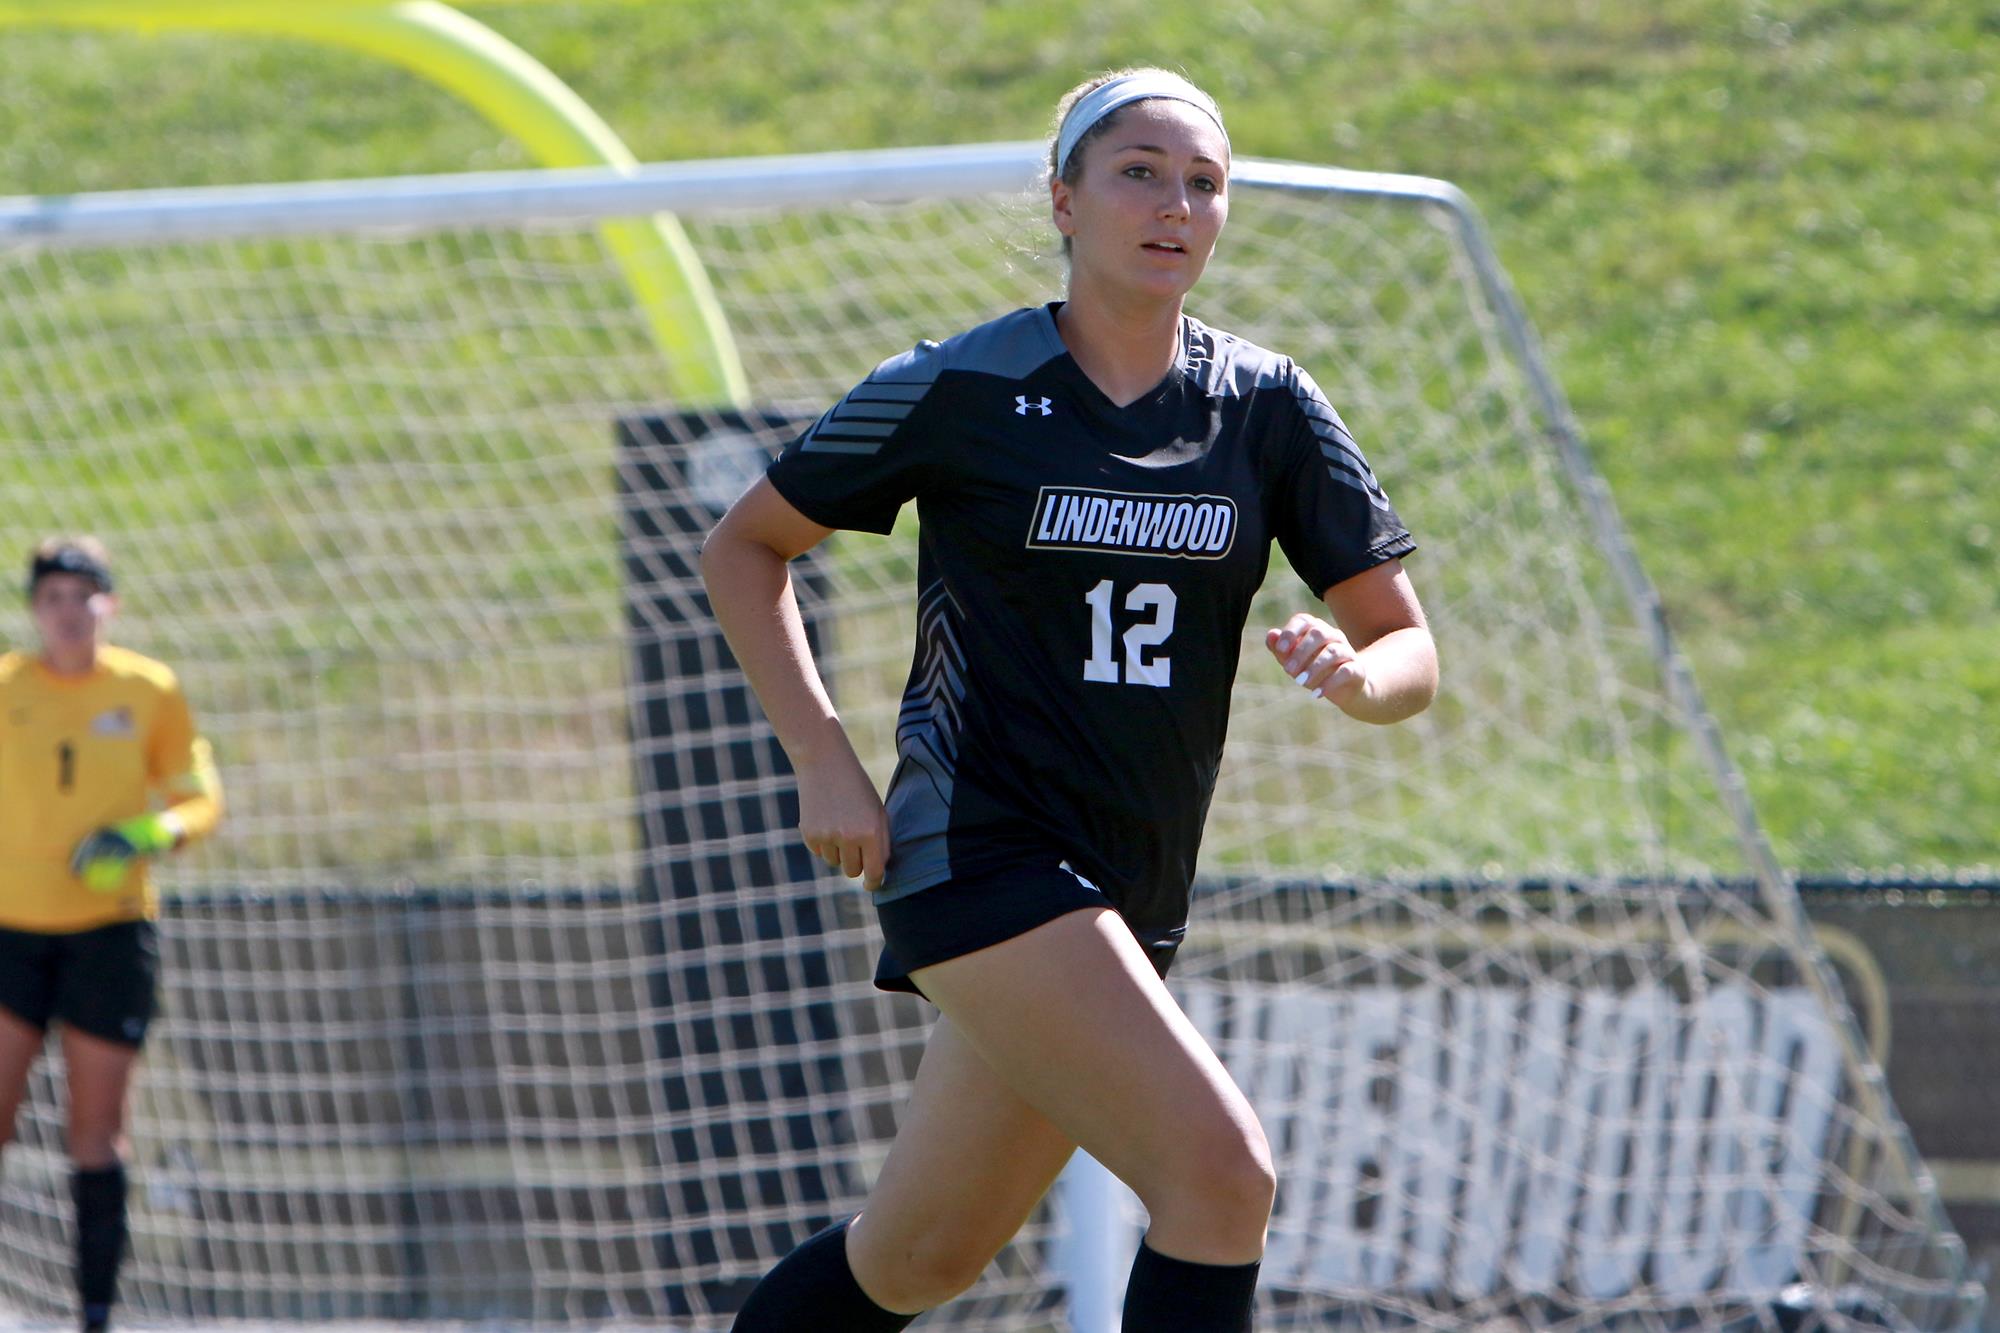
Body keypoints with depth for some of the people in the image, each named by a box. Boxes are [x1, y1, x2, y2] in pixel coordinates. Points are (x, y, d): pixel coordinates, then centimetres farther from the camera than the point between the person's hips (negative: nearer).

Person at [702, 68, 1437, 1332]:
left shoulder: (1268, 406, 4)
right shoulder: (959, 391, -5)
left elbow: (1410, 648, 4)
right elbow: (743, 547, 5)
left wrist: (1354, 672, -21)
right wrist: (824, 758, -6)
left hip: (1133, 895, 6)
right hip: (977, 843, -6)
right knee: (1224, 1172, -22)